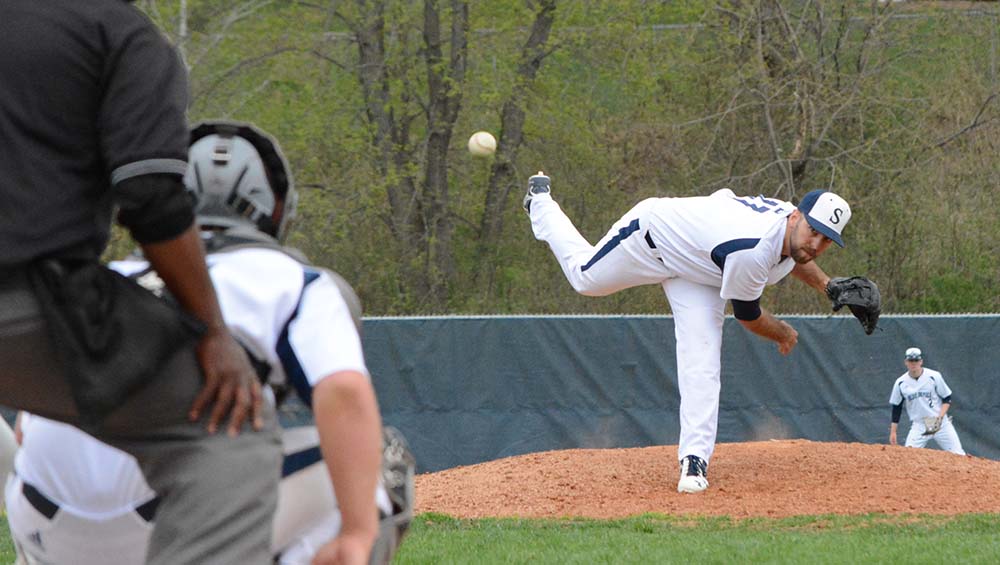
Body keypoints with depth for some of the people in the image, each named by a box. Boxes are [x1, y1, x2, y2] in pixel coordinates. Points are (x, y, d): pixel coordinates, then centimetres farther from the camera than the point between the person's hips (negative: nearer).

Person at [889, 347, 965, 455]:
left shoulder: (934, 376, -7)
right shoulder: (900, 383, 0)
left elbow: (947, 399, 0)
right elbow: (896, 408, 9)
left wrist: (940, 416, -16)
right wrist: (893, 432, 6)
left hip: (940, 422, -1)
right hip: (918, 425, 1)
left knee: (958, 455, -6)